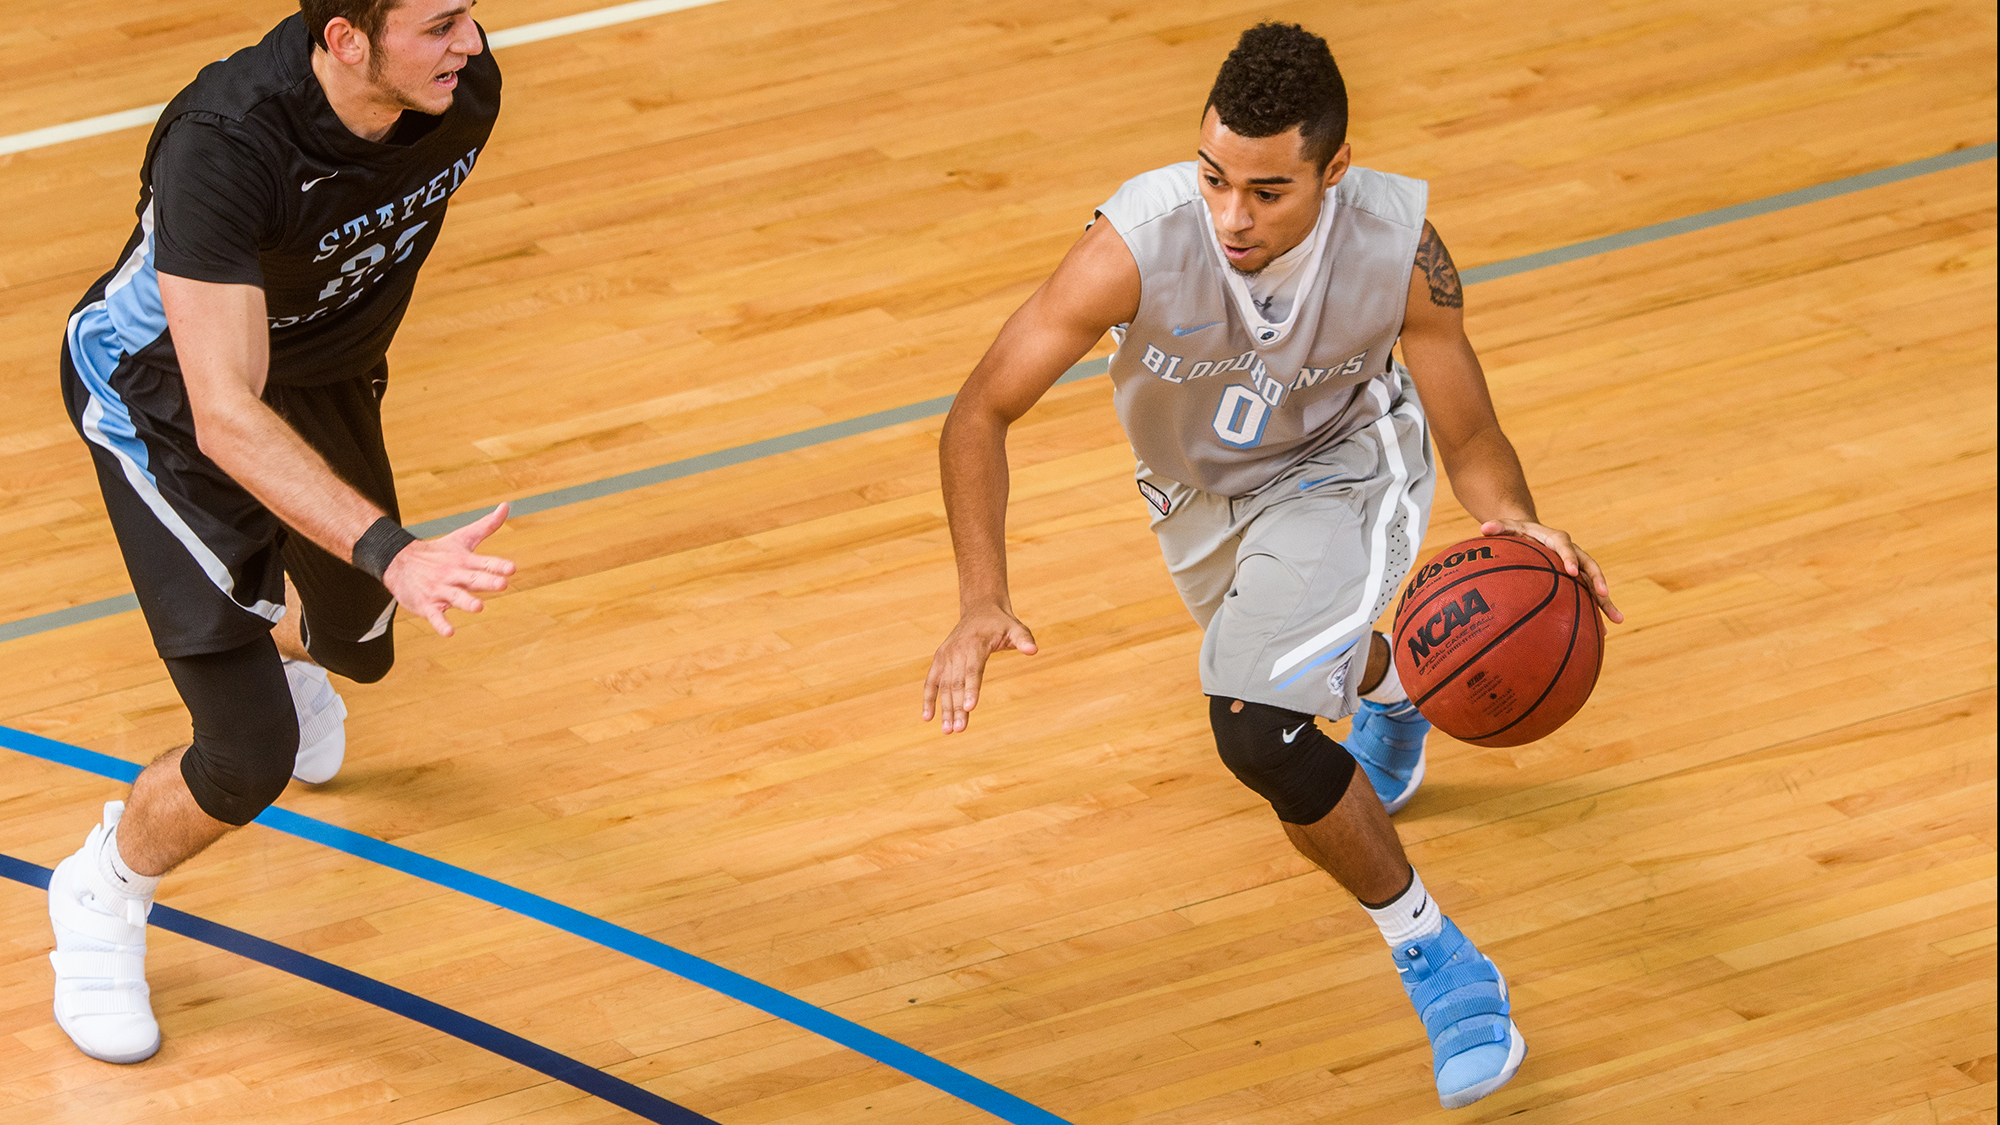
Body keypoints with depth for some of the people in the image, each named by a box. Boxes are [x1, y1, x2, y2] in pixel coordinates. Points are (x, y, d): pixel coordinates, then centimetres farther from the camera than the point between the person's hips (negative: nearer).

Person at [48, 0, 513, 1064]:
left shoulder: (464, 89, -23)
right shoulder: (220, 145, -42)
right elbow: (226, 419, -44)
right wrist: (389, 550, -54)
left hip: (322, 376, 6)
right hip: (162, 399, -6)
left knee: (357, 640, 29)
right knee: (250, 758, -12)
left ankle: (287, 646, 69)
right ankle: (101, 897, 21)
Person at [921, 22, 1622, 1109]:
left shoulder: (1397, 244, -35)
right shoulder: (1140, 241, -38)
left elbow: (1471, 439, -21)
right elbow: (981, 414, -31)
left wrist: (1515, 524, -45)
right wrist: (982, 603, -44)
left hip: (1343, 466, -3)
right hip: (1202, 491, 3)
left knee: (1255, 727, -26)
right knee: (1284, 674, 33)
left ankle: (1435, 959, -8)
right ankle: (1388, 686, 71)